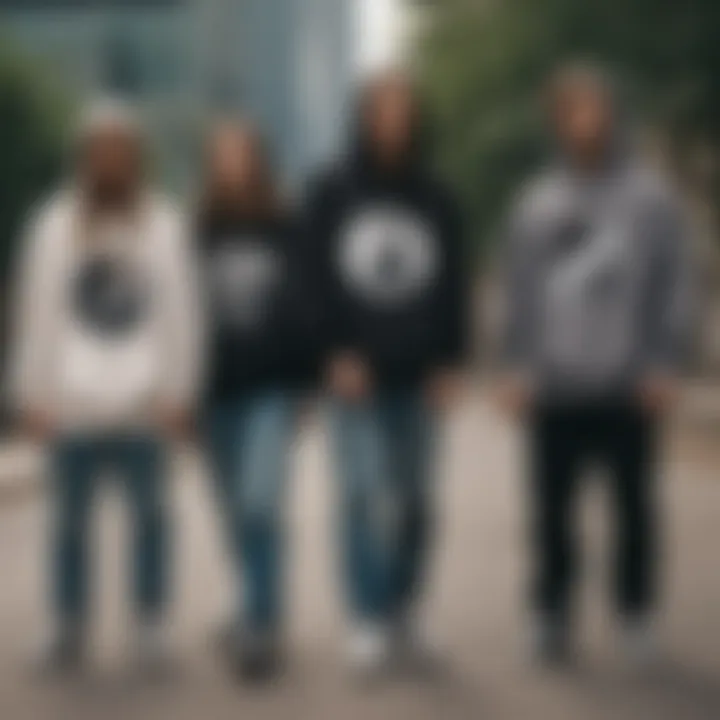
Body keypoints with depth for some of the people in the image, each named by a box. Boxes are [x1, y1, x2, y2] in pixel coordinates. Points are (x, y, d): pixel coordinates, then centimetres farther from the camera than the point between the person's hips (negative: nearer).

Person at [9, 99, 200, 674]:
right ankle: (70, 630, 13)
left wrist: (178, 393, -1)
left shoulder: (164, 224, 2)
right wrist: (32, 395, 1)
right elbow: (35, 316, 4)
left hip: (143, 409, 0)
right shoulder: (54, 224, 4)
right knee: (71, 520, 4)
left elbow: (180, 317, 2)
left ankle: (152, 626, 17)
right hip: (72, 409, 0)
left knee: (150, 513, 7)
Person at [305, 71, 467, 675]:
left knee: (416, 499, 6)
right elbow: (315, 282, -2)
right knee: (364, 493, -8)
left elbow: (454, 286, 7)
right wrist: (336, 353, -11)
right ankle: (369, 622, -3)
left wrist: (450, 362, -1)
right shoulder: (332, 194, 2)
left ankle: (405, 609, 19)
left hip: (418, 376, 2)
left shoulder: (436, 199, 7)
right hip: (356, 375, -2)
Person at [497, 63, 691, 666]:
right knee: (553, 509, 5)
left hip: (627, 386, -2)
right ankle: (552, 614, 16)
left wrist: (665, 365, -10)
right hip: (555, 389, 2)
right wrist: (517, 366, 1)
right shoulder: (537, 203, 10)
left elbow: (674, 288, -2)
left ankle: (637, 615, 18)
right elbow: (521, 293, 9)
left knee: (634, 506, 6)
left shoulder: (652, 196, 1)